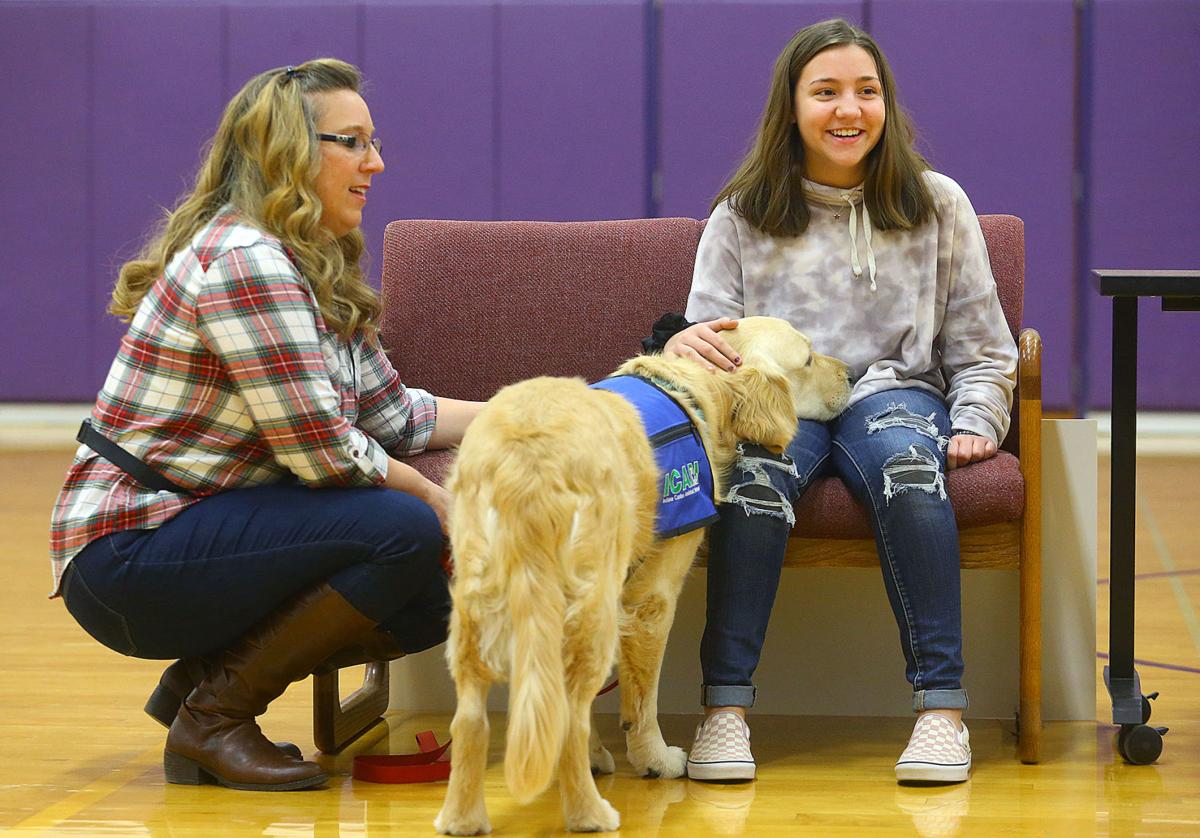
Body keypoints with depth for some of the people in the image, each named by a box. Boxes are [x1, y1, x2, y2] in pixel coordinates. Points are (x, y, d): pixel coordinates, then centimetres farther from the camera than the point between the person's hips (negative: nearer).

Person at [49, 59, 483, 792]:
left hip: (199, 530, 10)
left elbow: (394, 414, 16)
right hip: (126, 558, -10)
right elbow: (322, 450, -21)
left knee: (432, 605, 3)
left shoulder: (316, 274, 12)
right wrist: (436, 500, -8)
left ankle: (206, 674, 10)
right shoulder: (241, 262, -19)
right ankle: (214, 715, -11)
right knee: (404, 532, -24)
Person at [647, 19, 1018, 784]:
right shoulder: (742, 216, 12)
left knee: (905, 466, -37)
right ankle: (725, 708, -36)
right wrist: (685, 342, -18)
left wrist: (975, 422, -4)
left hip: (895, 391, 0)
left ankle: (943, 706, -37)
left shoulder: (937, 205, 12)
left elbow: (980, 345, 14)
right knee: (758, 477, -36)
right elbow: (710, 338, 7)